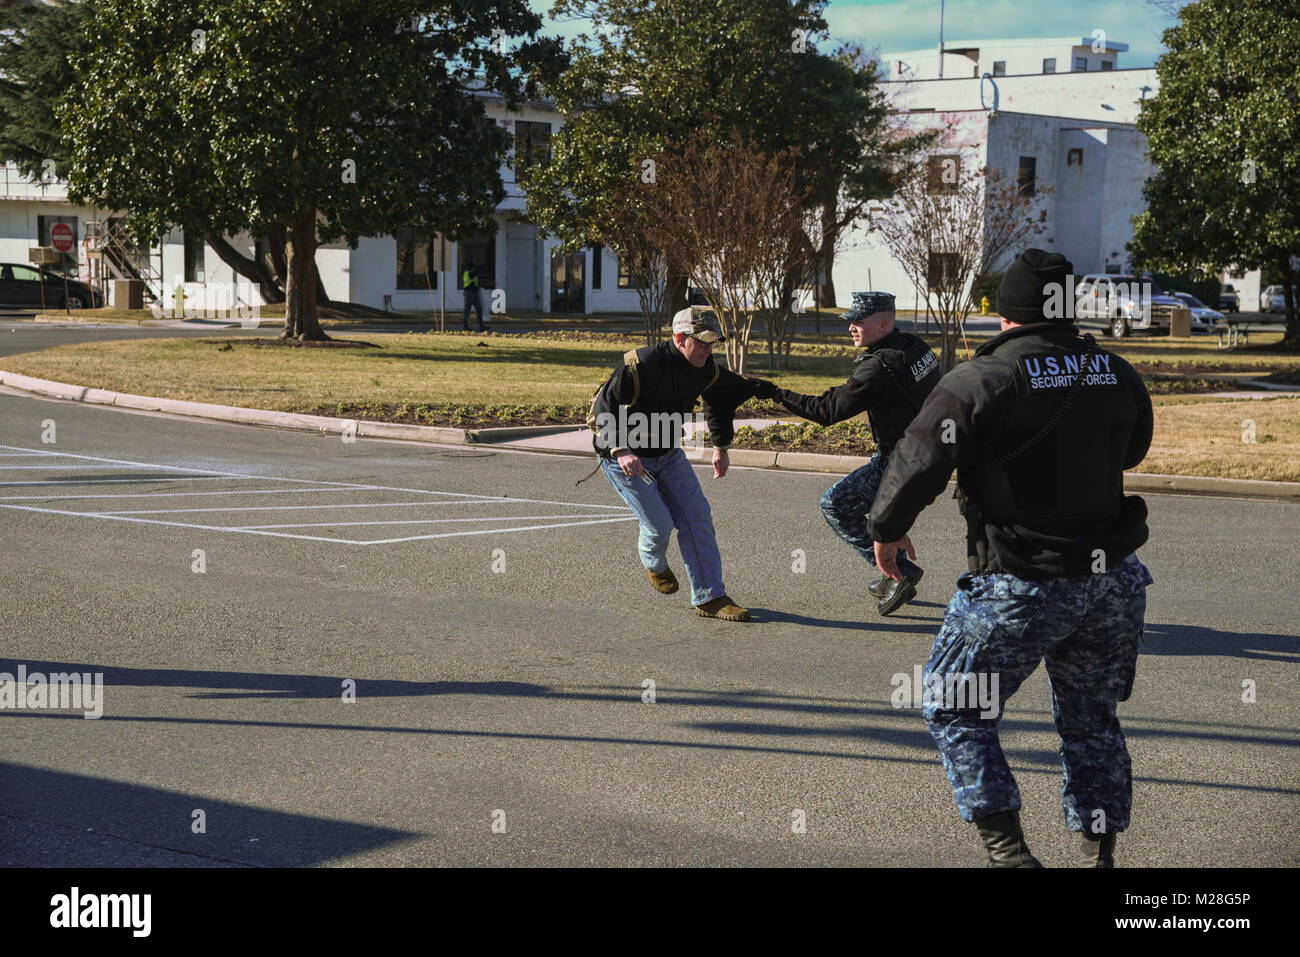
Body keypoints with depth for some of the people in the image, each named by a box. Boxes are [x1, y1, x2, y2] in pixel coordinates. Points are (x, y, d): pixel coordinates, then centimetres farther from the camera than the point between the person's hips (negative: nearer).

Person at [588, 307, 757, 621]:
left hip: (668, 453, 6)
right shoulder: (642, 364, -27)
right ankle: (653, 562, 29)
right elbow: (604, 406, -25)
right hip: (623, 458, -6)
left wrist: (721, 447, 16)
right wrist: (621, 451, -36)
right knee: (660, 525, -9)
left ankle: (709, 598, 1)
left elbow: (721, 400, 17)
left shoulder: (706, 370, -6)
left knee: (697, 516, -4)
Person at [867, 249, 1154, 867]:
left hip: (1020, 587, -5)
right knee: (1092, 723, 19)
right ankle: (1099, 854, 23)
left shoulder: (978, 382, -14)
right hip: (1113, 580, 6)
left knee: (954, 711, 10)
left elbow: (917, 466, -13)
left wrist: (887, 530, 4)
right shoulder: (1118, 376, 3)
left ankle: (1008, 849, 5)